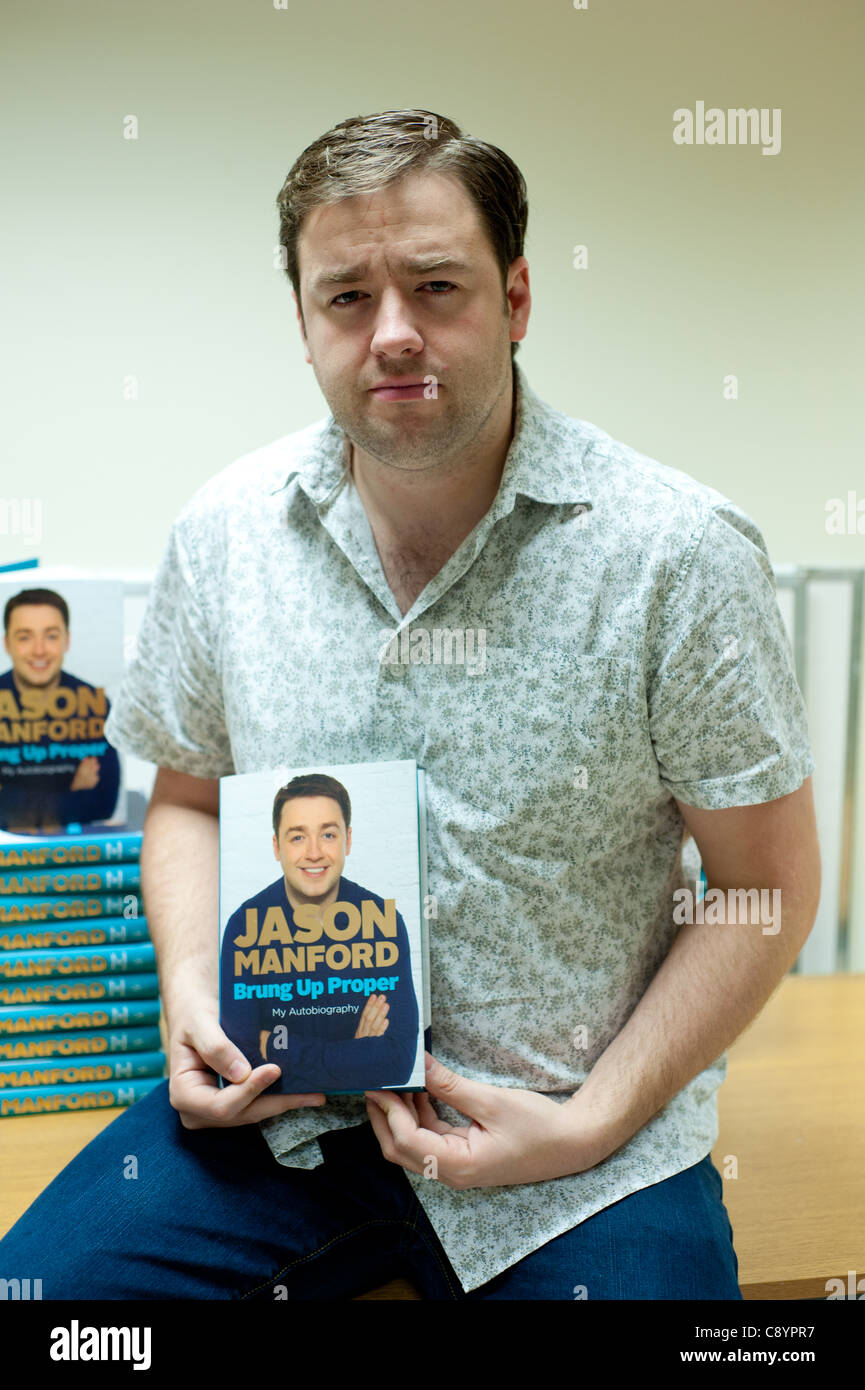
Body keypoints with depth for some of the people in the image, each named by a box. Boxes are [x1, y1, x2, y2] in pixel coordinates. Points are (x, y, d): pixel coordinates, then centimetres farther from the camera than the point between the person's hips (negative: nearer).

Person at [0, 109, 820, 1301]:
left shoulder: (680, 554, -12)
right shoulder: (225, 533, 0)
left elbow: (769, 886, -5)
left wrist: (595, 1120, -12)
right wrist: (191, 986, -4)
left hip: (576, 1142, -2)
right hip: (280, 1101, 3)